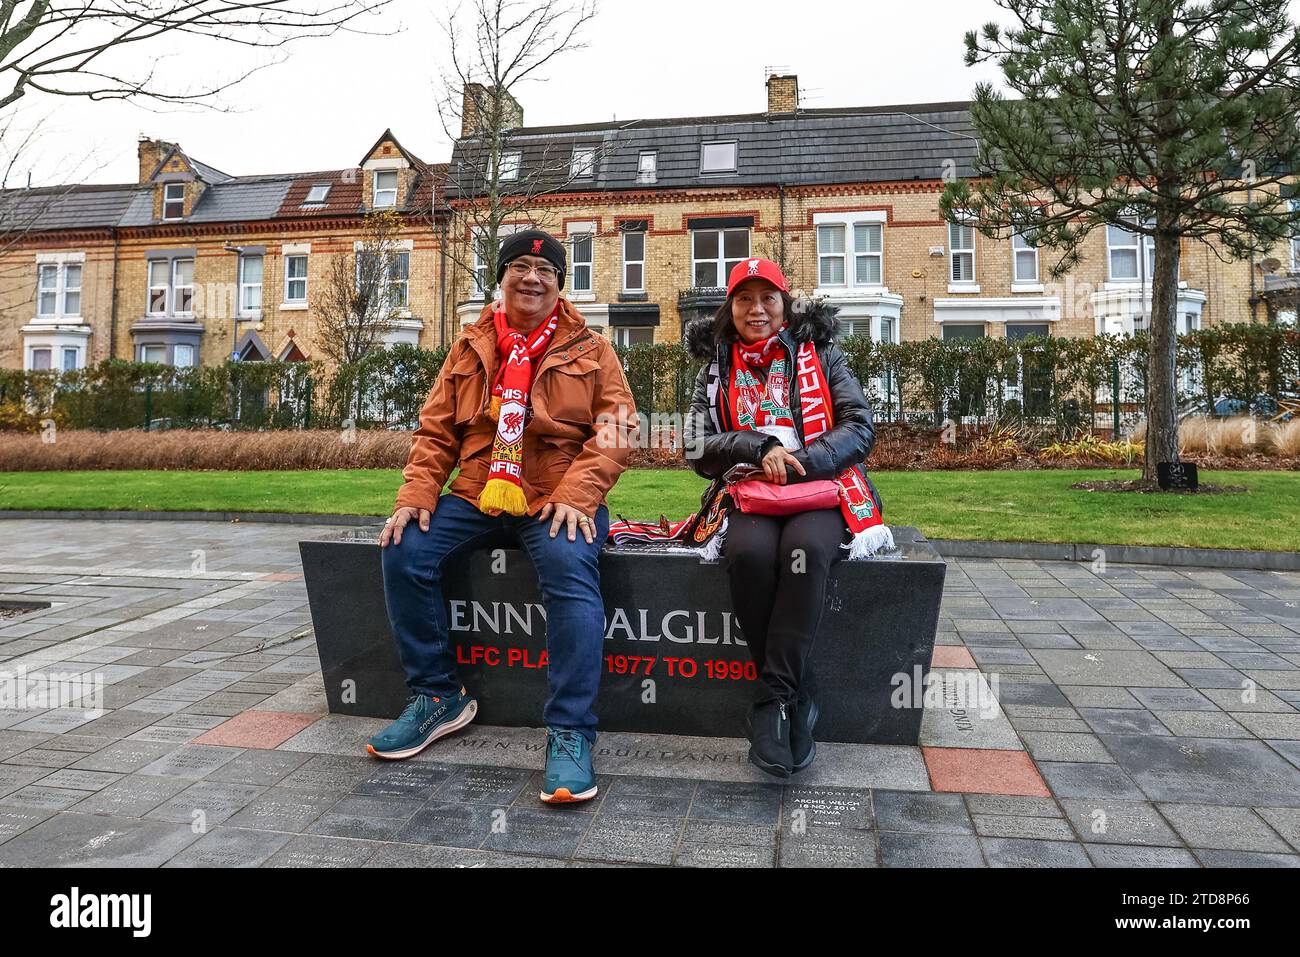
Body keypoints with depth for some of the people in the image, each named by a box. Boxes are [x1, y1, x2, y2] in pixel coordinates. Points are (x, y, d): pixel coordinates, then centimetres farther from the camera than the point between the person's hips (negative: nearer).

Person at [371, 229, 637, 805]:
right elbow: (436, 431, 13)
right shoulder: (470, 350, 15)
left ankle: (570, 733, -24)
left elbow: (614, 431, -2)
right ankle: (437, 697, 3)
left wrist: (576, 494, -17)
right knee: (404, 553, -16)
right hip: (475, 497, 4)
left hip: (558, 501, -4)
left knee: (570, 569, -33)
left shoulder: (591, 351, 7)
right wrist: (417, 494, -3)